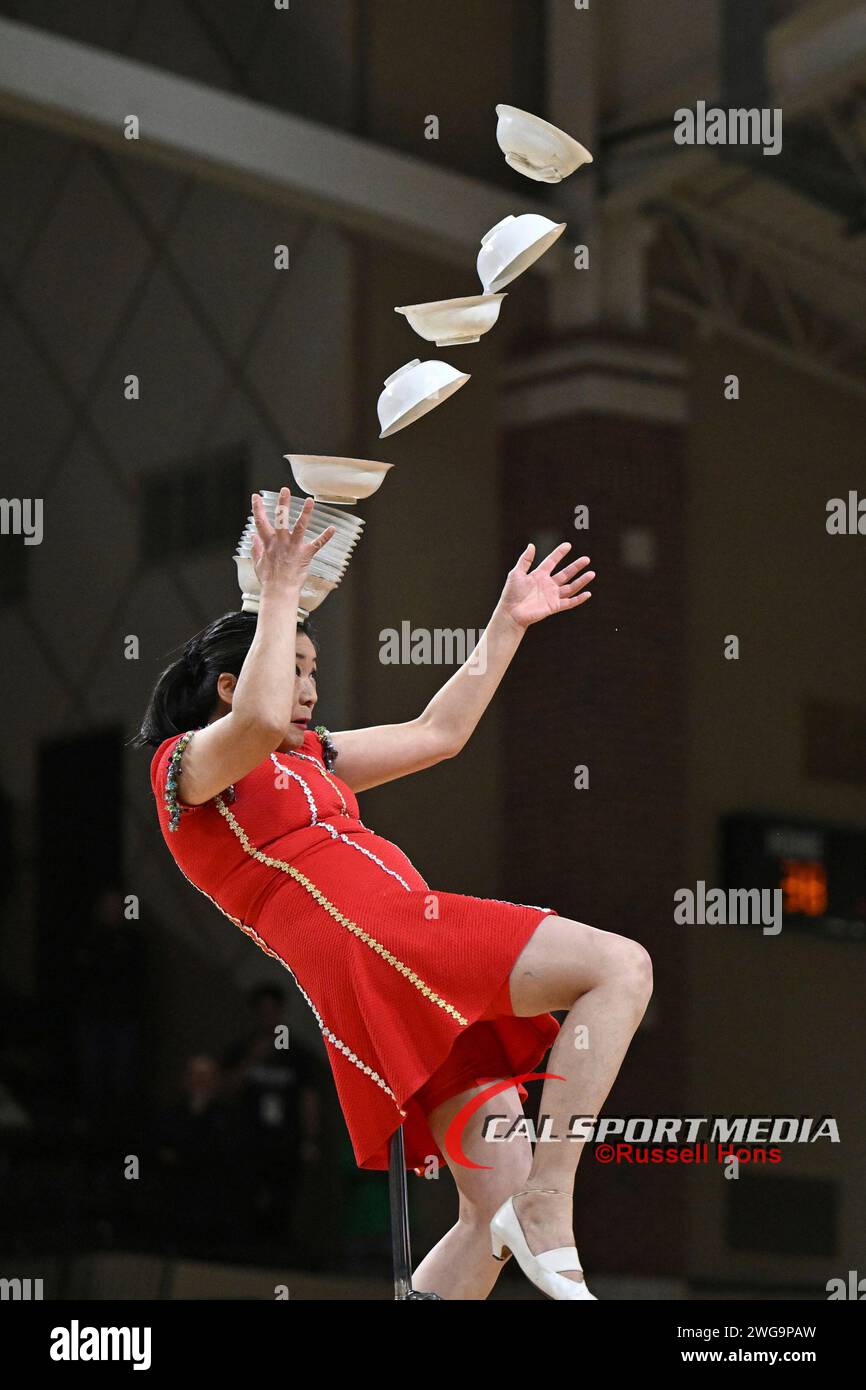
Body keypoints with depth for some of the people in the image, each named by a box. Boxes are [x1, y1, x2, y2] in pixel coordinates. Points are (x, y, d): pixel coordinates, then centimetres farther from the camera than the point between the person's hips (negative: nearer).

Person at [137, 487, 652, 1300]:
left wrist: (509, 623, 35)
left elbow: (437, 734, 37)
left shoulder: (308, 757, 31)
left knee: (496, 1213, 2)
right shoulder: (186, 762, 4)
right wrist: (281, 591, -12)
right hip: (369, 946, -9)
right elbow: (260, 722, -20)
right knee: (620, 968, -20)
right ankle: (549, 1209, -25)